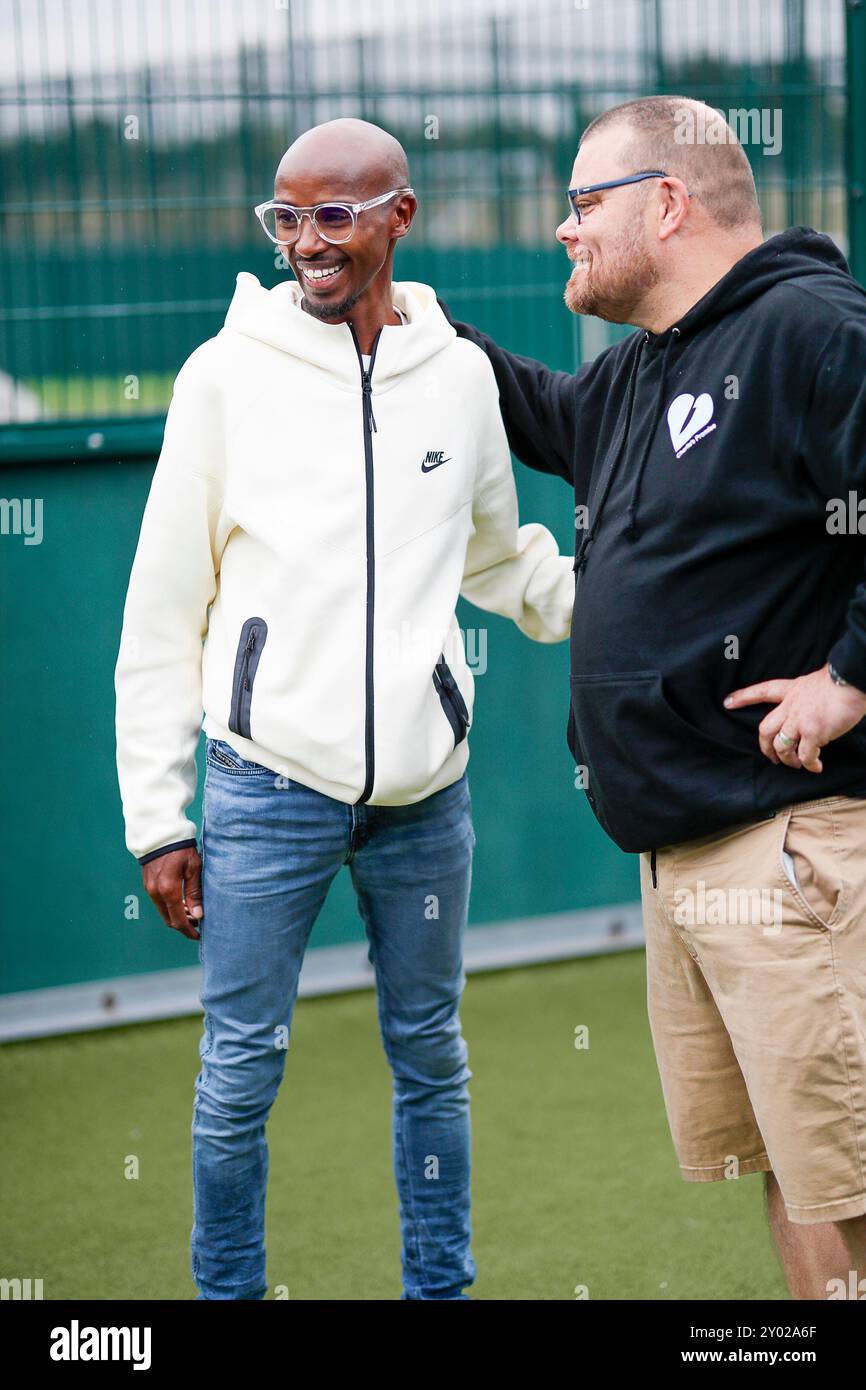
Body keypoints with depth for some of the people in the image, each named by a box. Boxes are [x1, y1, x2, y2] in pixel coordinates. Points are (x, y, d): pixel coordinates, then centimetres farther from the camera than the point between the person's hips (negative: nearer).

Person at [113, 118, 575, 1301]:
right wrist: (159, 820, -2)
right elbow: (162, 614, 1)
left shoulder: (460, 374, 6)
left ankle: (441, 1286, 25)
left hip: (425, 790, 3)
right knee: (241, 1069, 1)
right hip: (269, 785, -2)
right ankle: (227, 1289, 17)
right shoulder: (227, 374, -2)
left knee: (431, 1057, 12)